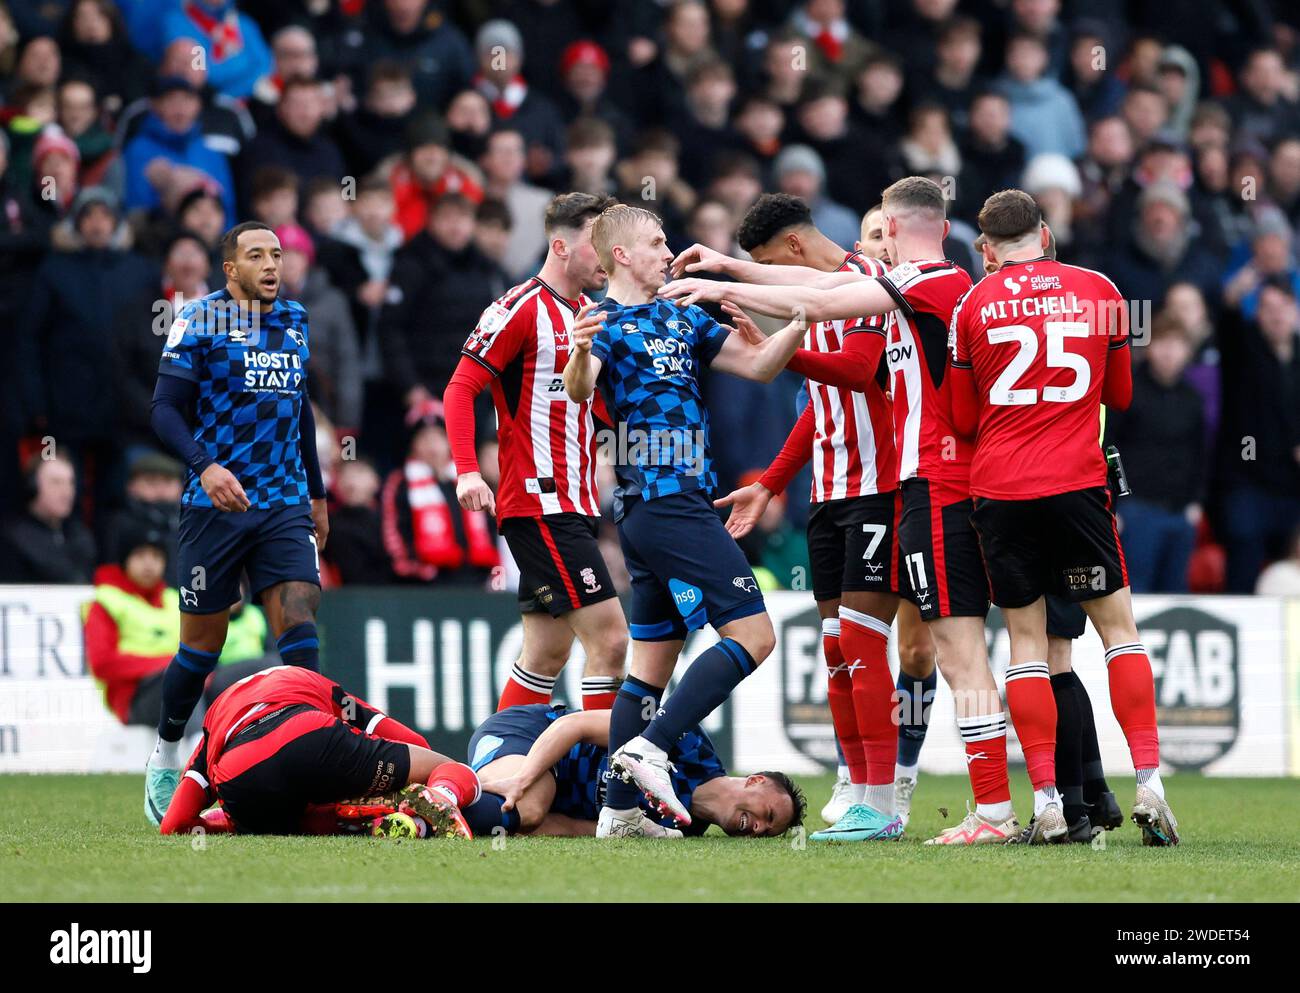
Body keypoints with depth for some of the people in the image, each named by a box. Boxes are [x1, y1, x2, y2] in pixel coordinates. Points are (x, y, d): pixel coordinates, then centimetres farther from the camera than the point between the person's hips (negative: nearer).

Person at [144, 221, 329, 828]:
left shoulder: (294, 322, 13)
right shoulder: (200, 322, -5)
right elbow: (165, 409, -10)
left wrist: (317, 493, 26)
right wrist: (205, 466, -26)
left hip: (284, 506, 4)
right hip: (216, 505, -4)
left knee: (300, 627, -12)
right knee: (203, 645, 5)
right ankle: (164, 760, 24)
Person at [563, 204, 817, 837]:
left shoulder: (681, 320, 18)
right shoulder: (607, 321, -7)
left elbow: (757, 365, 18)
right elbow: (579, 391, -25)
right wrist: (580, 356, -47)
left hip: (649, 514, 9)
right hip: (666, 502, -9)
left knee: (654, 660, 10)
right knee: (752, 635, -14)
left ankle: (619, 810, 11)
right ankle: (647, 748, -19)